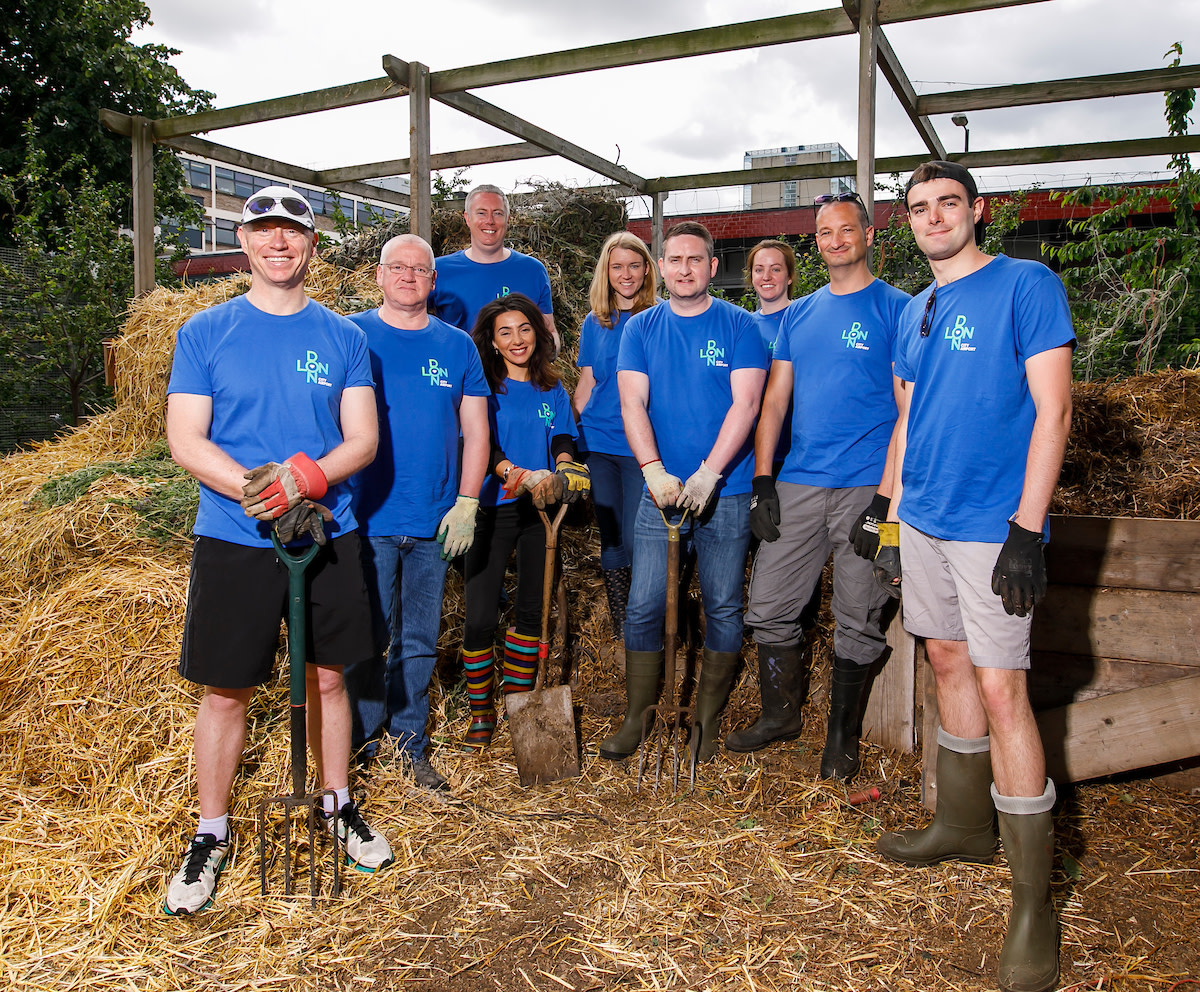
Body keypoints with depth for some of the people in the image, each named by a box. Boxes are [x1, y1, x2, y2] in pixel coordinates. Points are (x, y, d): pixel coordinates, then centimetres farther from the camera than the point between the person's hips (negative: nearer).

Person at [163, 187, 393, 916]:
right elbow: (185, 442, -6)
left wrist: (307, 477, -22)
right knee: (226, 691, 7)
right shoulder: (205, 332, 1)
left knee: (327, 678, 13)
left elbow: (364, 440, -2)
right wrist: (259, 492, -21)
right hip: (233, 541, -1)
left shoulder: (343, 337, 4)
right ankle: (213, 833, 26)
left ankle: (339, 805, 34)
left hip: (329, 537, 1)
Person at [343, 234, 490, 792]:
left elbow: (476, 429, 8)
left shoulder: (457, 347, 8)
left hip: (435, 522, 3)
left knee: (419, 641, 11)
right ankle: (359, 745, 20)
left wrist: (466, 503, 0)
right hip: (368, 516, -2)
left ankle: (410, 746, 25)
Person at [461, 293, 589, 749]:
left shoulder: (552, 389, 11)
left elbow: (564, 438, 2)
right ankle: (481, 714, 12)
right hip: (492, 510, -3)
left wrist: (563, 468, -22)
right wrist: (516, 474, -31)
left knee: (531, 610, 11)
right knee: (480, 617, -5)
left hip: (538, 509, 4)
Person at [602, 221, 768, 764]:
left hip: (725, 491, -1)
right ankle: (636, 719, 15)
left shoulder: (739, 326, 1)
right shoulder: (641, 328, 8)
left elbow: (745, 404, -8)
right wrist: (654, 471, -15)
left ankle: (706, 721, 20)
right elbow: (632, 402, -1)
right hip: (660, 489, 2)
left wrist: (707, 475, -19)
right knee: (643, 606, 1)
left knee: (723, 608, 5)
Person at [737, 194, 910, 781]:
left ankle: (842, 734, 22)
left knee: (857, 622, 4)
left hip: (866, 485, -4)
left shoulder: (896, 309, 0)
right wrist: (762, 481, 3)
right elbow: (775, 399, 13)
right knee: (769, 608, 6)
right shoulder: (797, 315, 15)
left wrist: (887, 495, -14)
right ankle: (781, 715, 26)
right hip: (798, 483, 5)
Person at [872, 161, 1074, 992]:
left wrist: (1027, 531, -18)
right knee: (948, 660, 14)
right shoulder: (916, 312, 14)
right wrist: (892, 521, 14)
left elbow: (1052, 409, -12)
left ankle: (1035, 902, 3)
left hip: (993, 525, -7)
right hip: (925, 519, 7)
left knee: (1000, 688, -8)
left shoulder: (1026, 285, -6)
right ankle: (965, 827, 32)